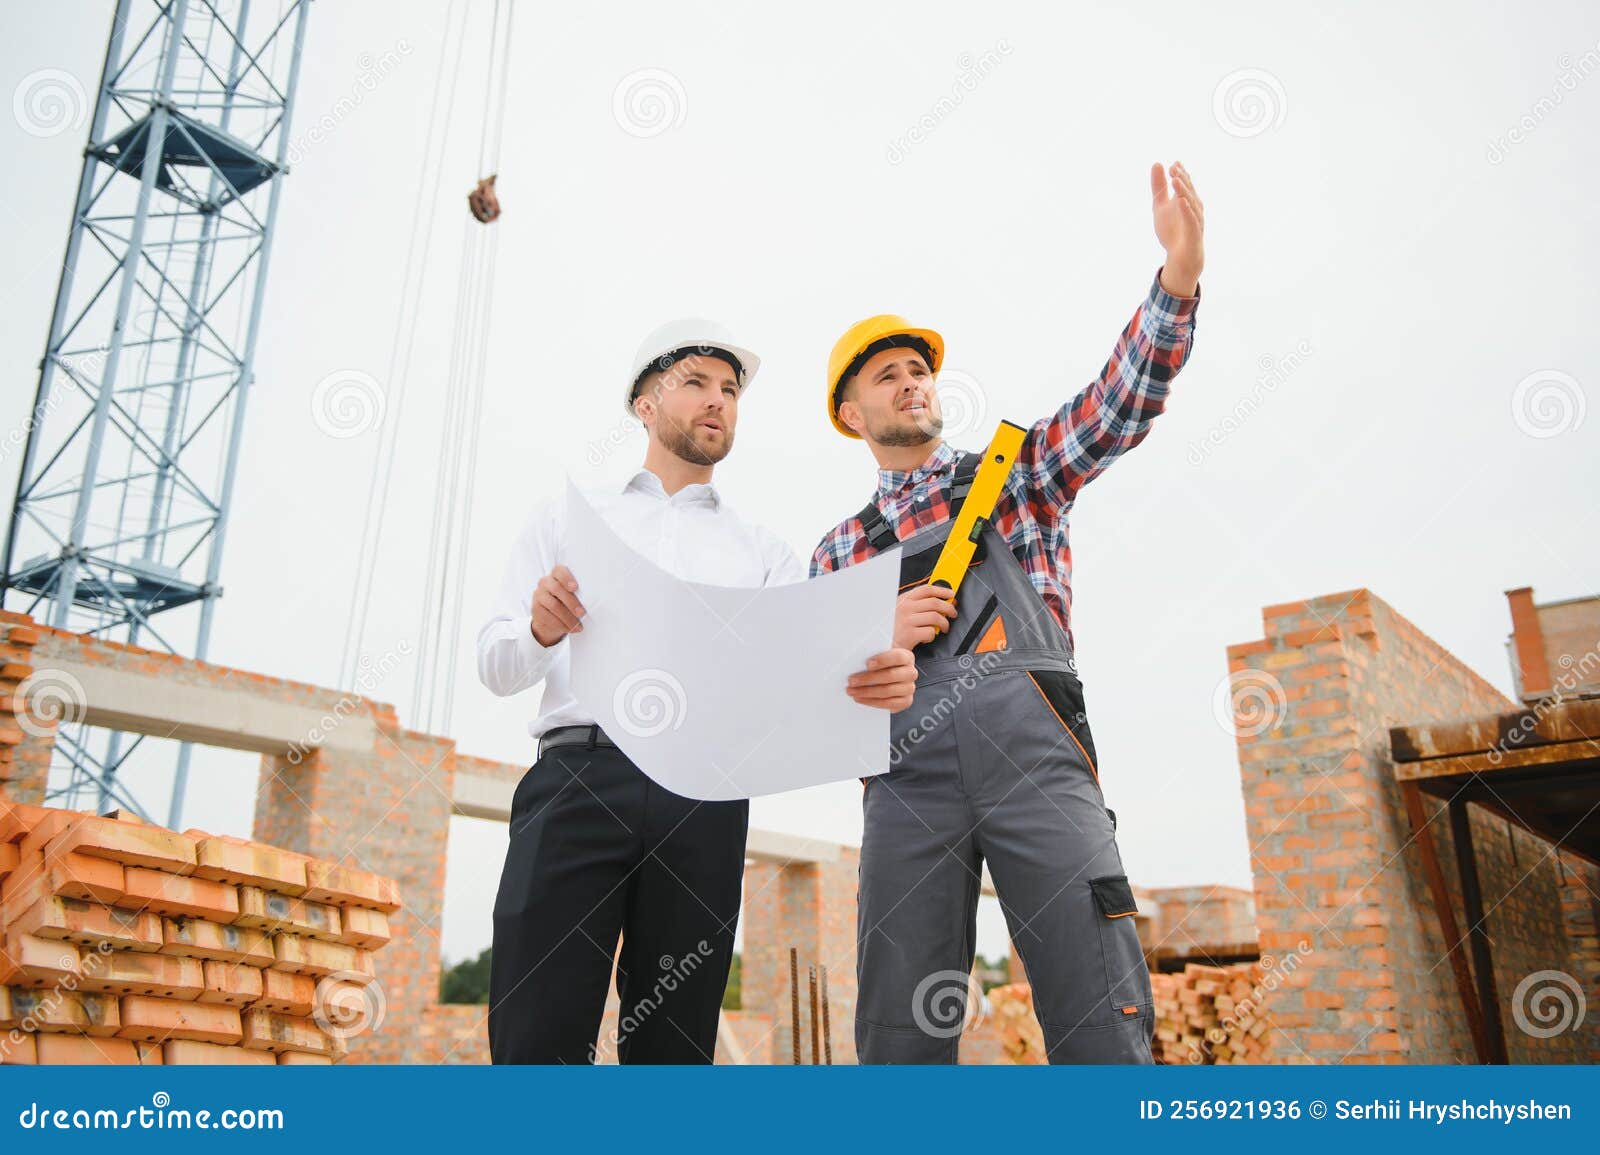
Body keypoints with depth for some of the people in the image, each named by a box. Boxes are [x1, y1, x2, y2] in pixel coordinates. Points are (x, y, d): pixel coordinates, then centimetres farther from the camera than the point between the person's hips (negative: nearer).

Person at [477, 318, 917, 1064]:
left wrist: (878, 676, -20)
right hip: (577, 778, -1)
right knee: (538, 1039, -10)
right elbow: (494, 665, 10)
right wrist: (539, 629, -15)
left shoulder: (761, 552, 23)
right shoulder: (567, 520, 20)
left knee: (672, 1047, 2)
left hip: (704, 800, 2)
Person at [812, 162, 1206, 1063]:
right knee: (902, 1033, -6)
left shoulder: (1014, 471, 21)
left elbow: (1121, 406, 5)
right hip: (907, 772, 1)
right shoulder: (841, 551, 24)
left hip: (1030, 745, -1)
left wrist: (1179, 279, -10)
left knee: (1102, 1021, -11)